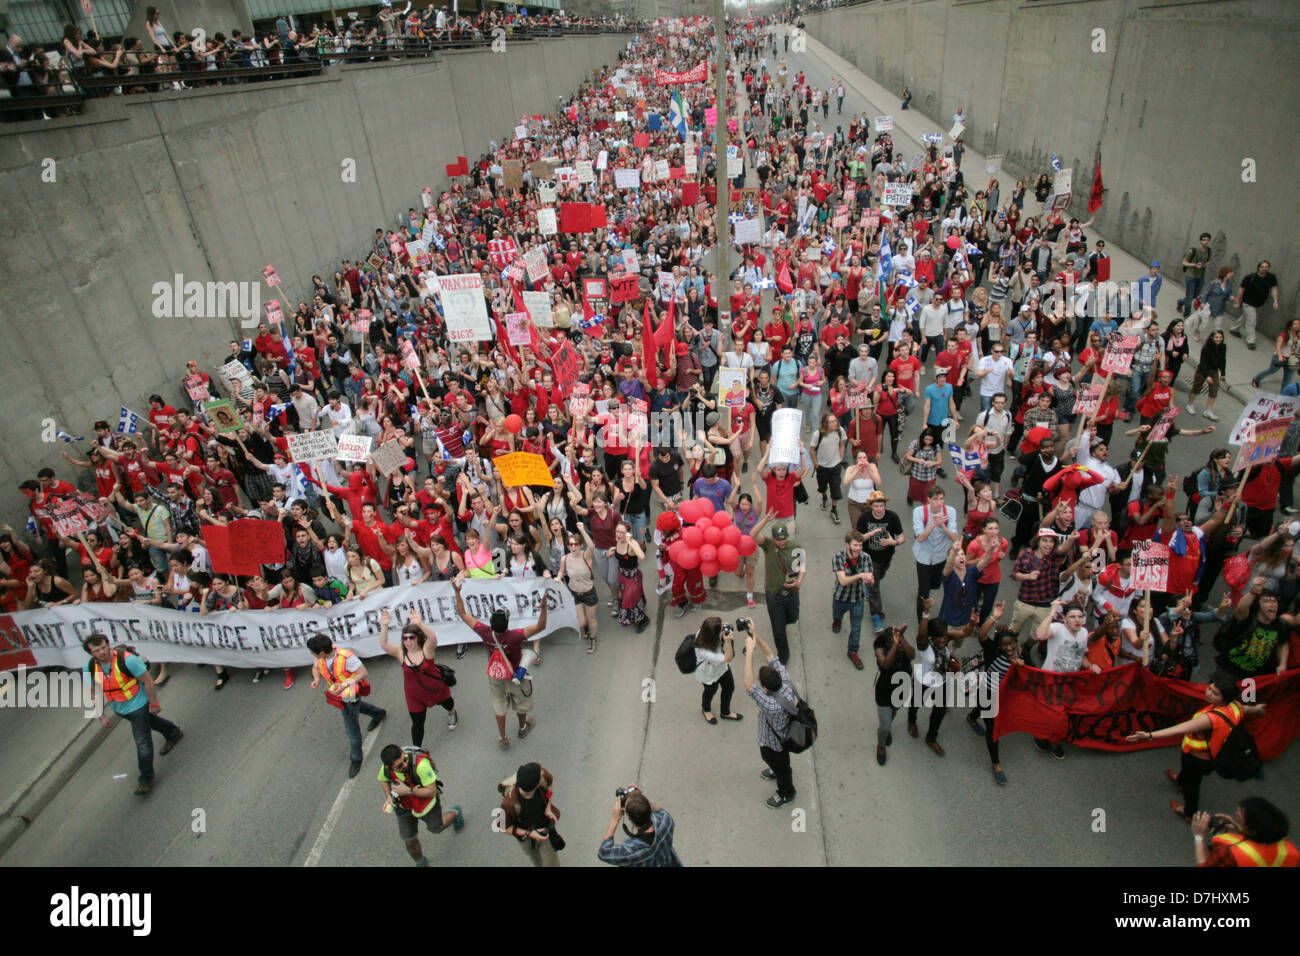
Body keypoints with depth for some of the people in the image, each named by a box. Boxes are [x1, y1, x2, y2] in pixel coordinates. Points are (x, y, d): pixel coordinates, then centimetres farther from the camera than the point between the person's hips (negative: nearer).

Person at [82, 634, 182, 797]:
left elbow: (148, 681, -21)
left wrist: (154, 704, -14)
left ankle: (146, 779, 13)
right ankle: (174, 733, 58)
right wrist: (101, 715, 2)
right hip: (119, 709, 6)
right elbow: (96, 692, 2)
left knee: (142, 741, -3)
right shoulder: (89, 668, -14)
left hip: (138, 704, -6)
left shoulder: (127, 659, -31)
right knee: (148, 721, 29)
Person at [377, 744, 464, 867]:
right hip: (405, 807, 3)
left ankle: (454, 814, 56)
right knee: (410, 843, 14)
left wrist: (408, 791, -38)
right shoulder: (385, 768, -26)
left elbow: (431, 791, -32)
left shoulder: (420, 764, -42)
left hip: (426, 804, -3)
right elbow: (383, 779, 1)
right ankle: (420, 862, 47)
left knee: (436, 827, 23)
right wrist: (388, 797, -14)